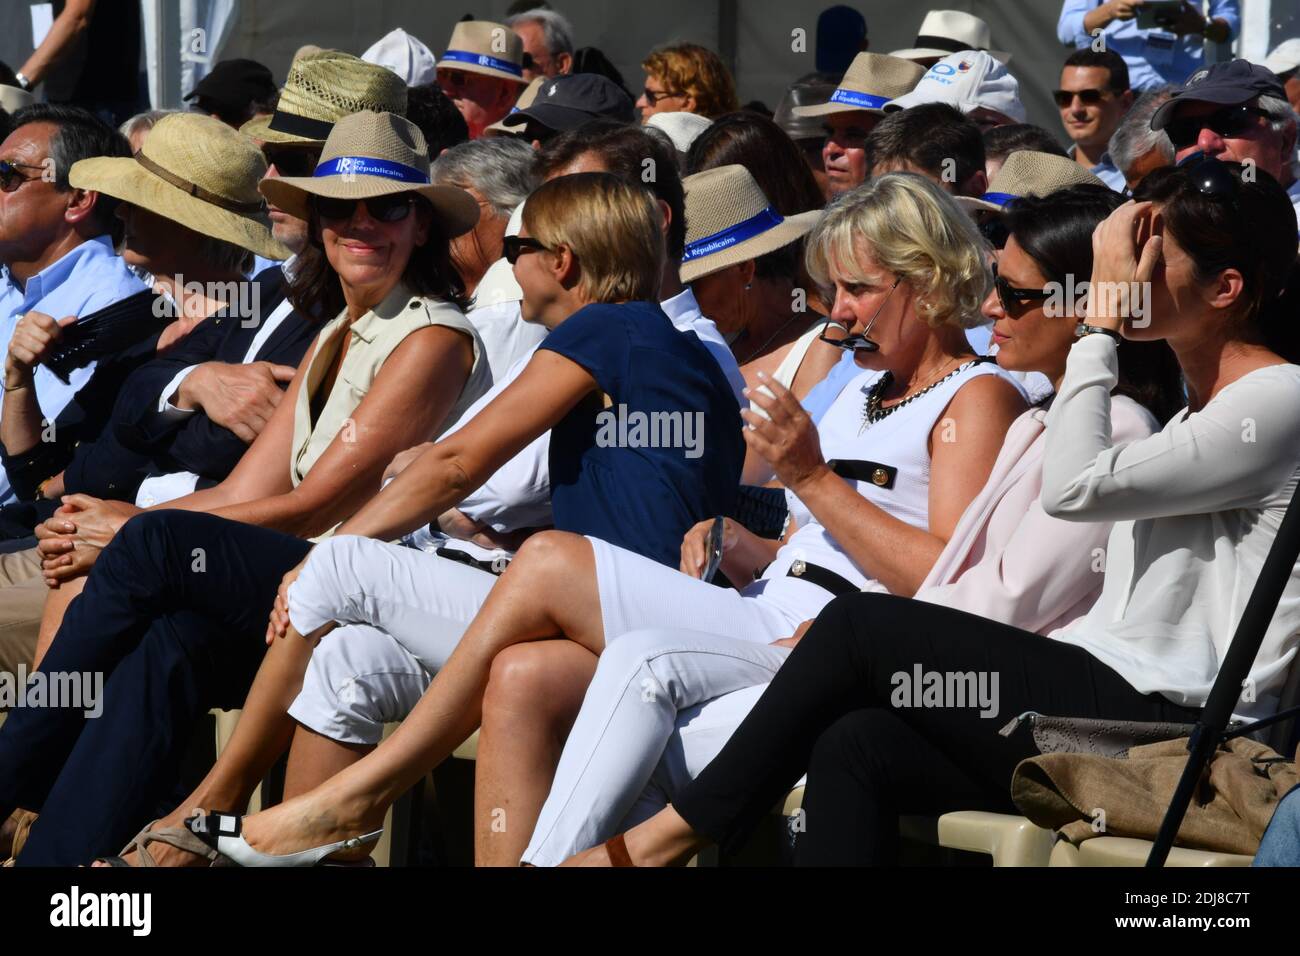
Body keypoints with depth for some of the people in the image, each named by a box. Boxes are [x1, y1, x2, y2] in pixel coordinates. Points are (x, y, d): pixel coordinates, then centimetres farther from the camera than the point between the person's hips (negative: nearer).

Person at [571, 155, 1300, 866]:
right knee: (856, 745, -14)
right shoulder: (1198, 407, 25)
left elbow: (1074, 485, -17)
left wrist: (1103, 323, -9)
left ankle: (677, 831, -2)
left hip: (1174, 730, -9)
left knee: (861, 626, -11)